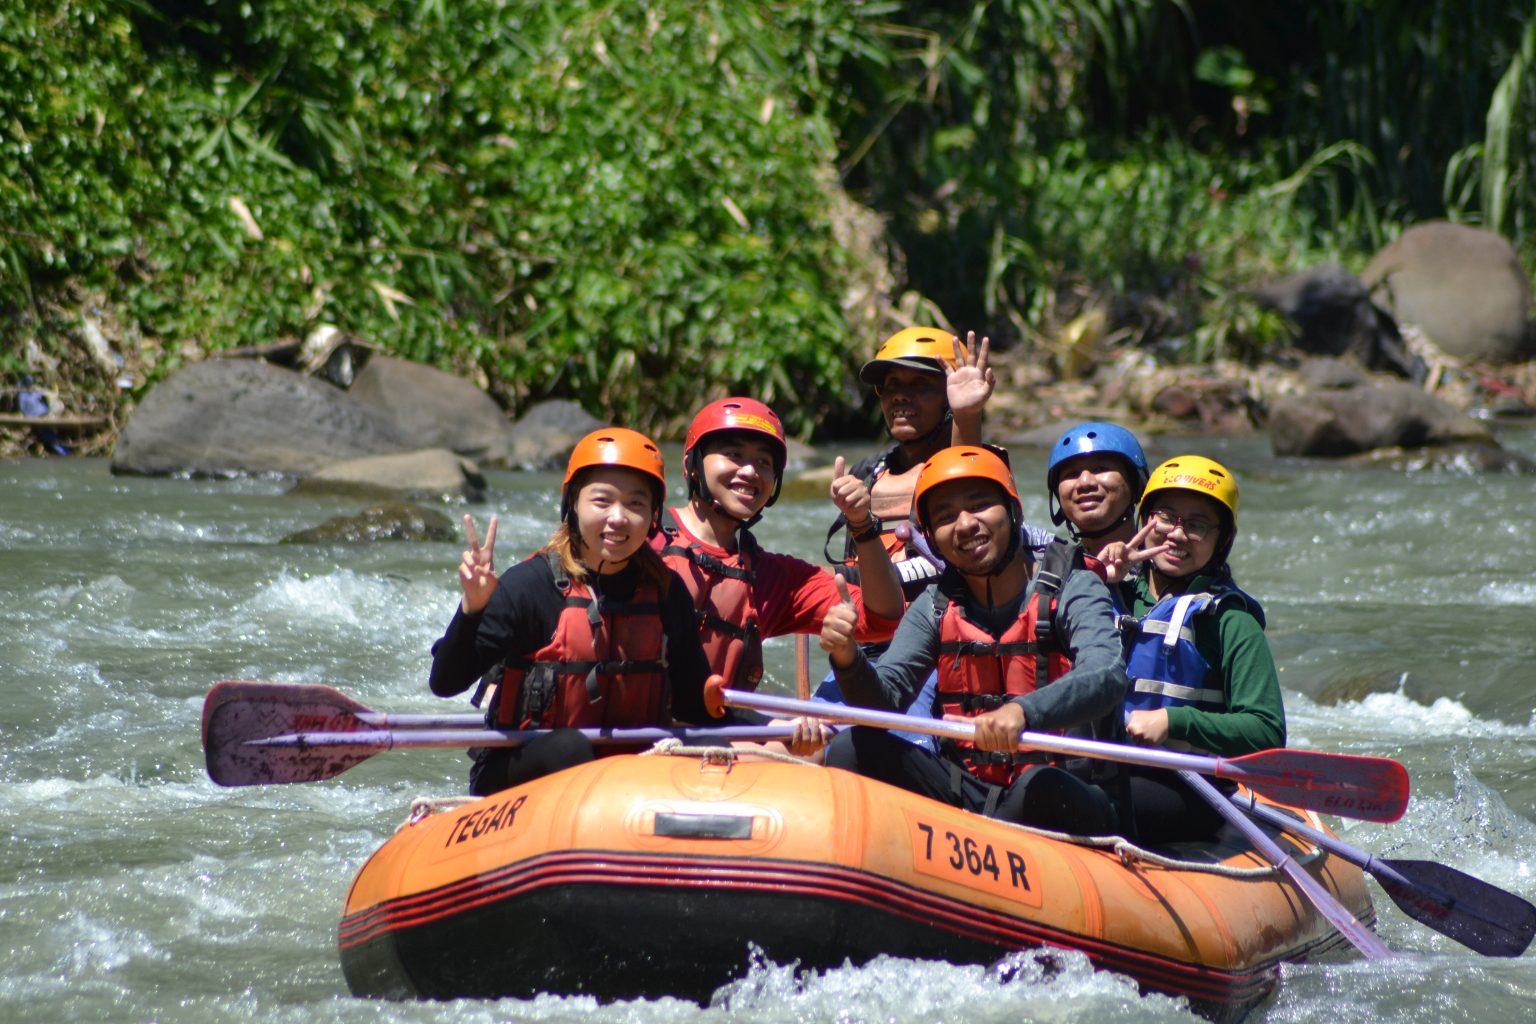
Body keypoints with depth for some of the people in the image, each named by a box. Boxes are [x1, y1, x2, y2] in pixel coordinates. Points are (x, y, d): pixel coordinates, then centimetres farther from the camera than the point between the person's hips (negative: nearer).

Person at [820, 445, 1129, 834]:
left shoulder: (1073, 591, -7)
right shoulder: (936, 607, 9)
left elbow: (1106, 679, -26)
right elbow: (885, 699, -2)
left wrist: (1023, 712, -47)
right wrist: (848, 659, -27)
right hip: (965, 793, 5)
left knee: (1040, 788, -38)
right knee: (851, 751, -13)